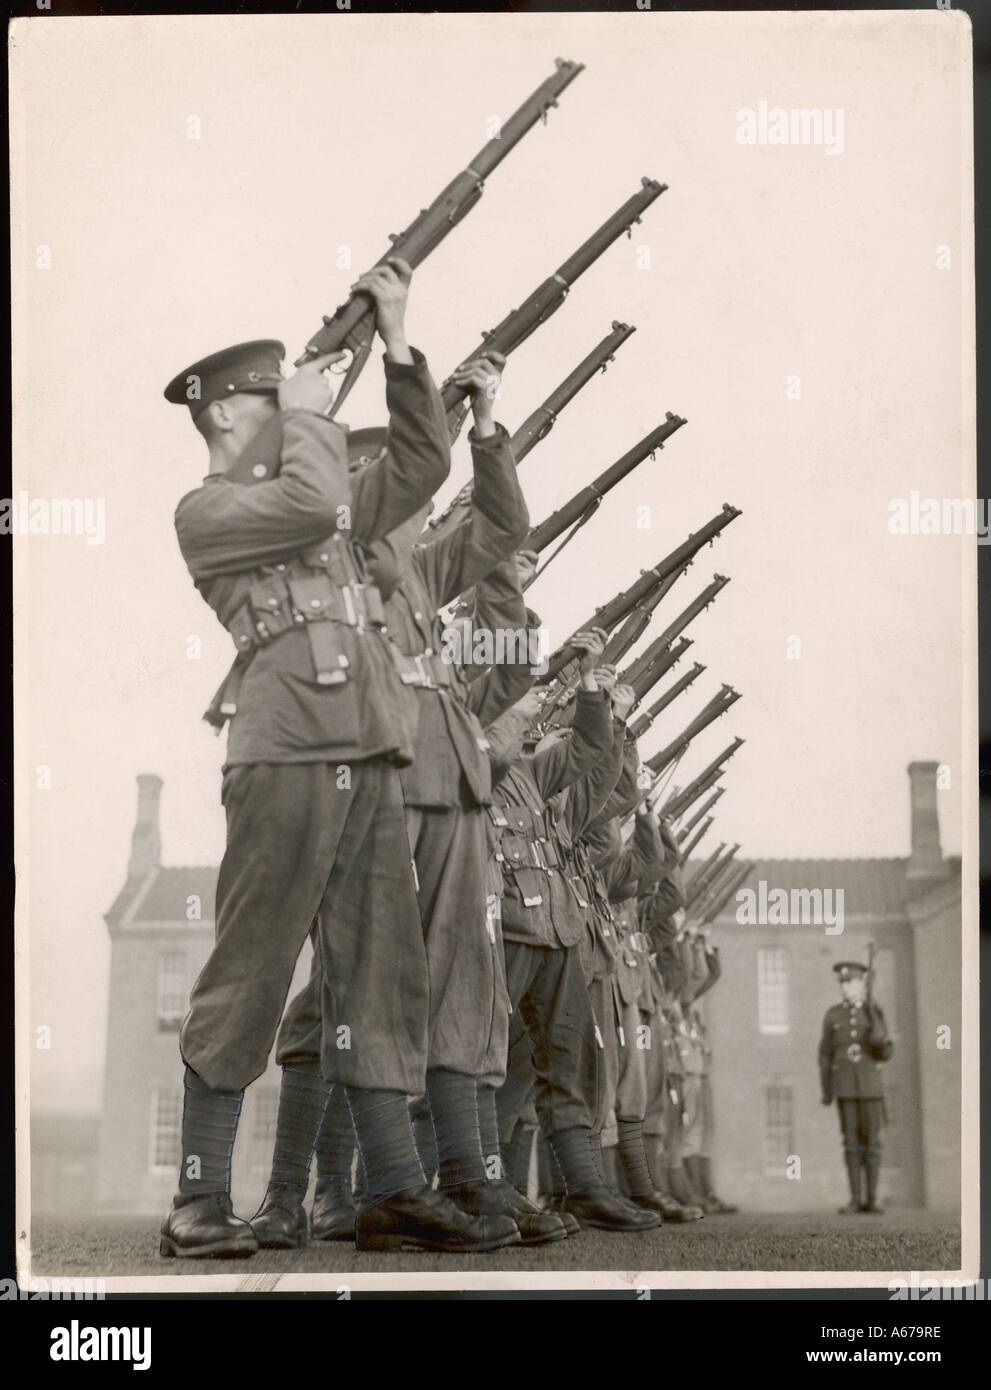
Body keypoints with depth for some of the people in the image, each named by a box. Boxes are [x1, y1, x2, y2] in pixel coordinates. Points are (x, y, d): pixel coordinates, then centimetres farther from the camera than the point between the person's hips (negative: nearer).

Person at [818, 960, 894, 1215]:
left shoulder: (875, 1014, 3)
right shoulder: (833, 1015, 5)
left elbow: (885, 1053, -1)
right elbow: (825, 1055, 7)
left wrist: (875, 1030, -21)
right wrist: (826, 1091, 2)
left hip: (870, 1086, 0)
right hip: (845, 1087, 0)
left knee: (872, 1141, -2)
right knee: (852, 1141, -2)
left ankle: (871, 1199, 3)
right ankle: (856, 1199, 1)